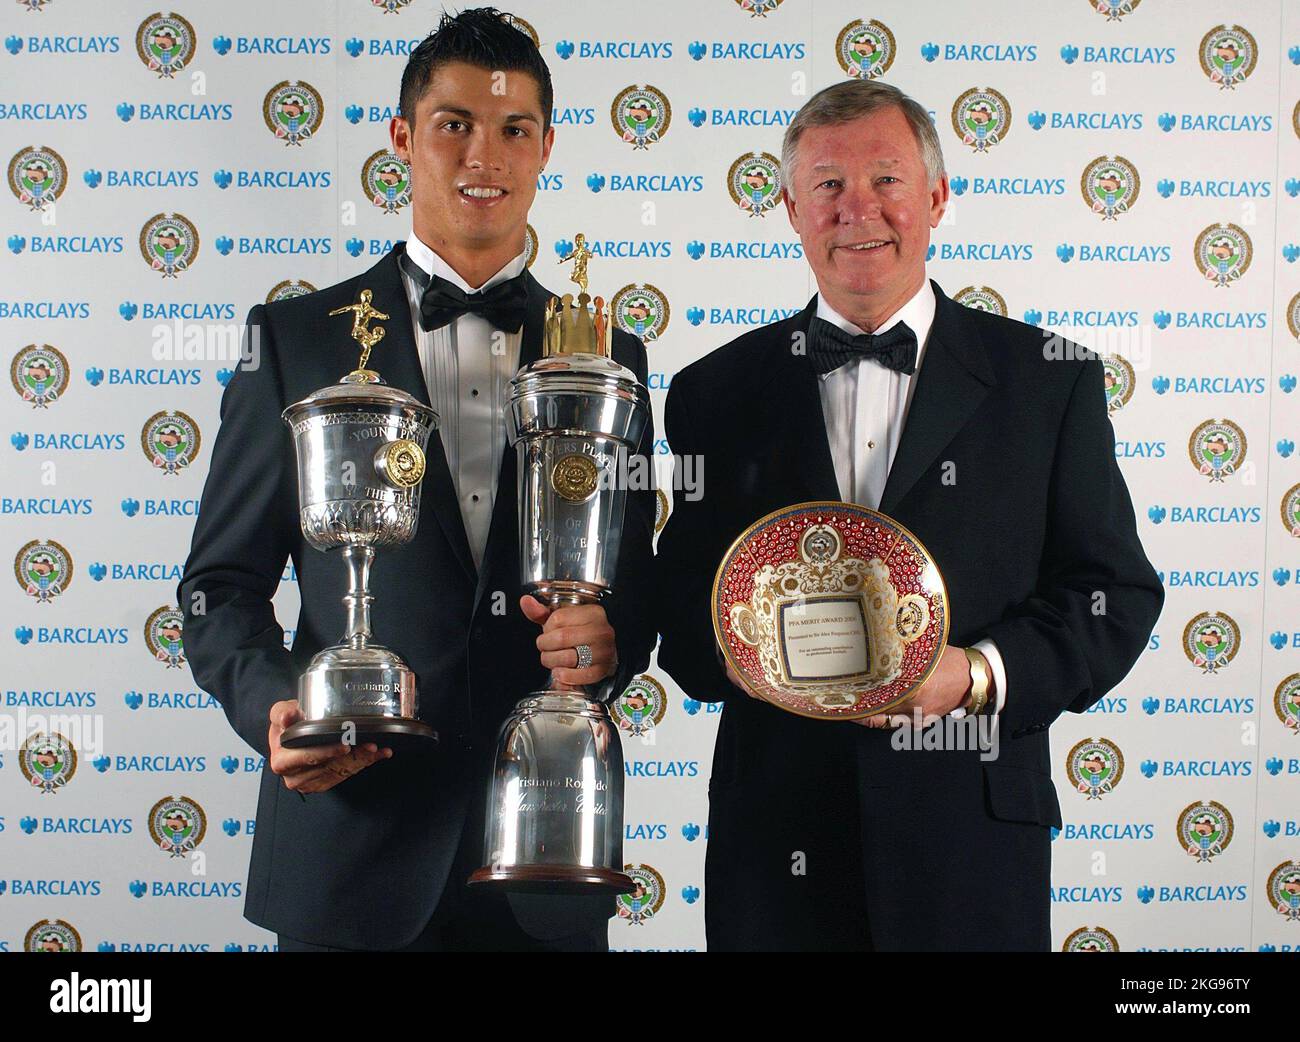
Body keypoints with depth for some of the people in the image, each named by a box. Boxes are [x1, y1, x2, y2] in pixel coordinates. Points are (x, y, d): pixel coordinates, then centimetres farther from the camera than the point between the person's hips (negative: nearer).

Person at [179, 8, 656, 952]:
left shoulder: (606, 360, 10)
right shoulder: (298, 339, 4)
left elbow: (639, 584, 12)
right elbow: (223, 584, 4)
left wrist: (612, 640, -10)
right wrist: (271, 703, -14)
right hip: (351, 832, -2)